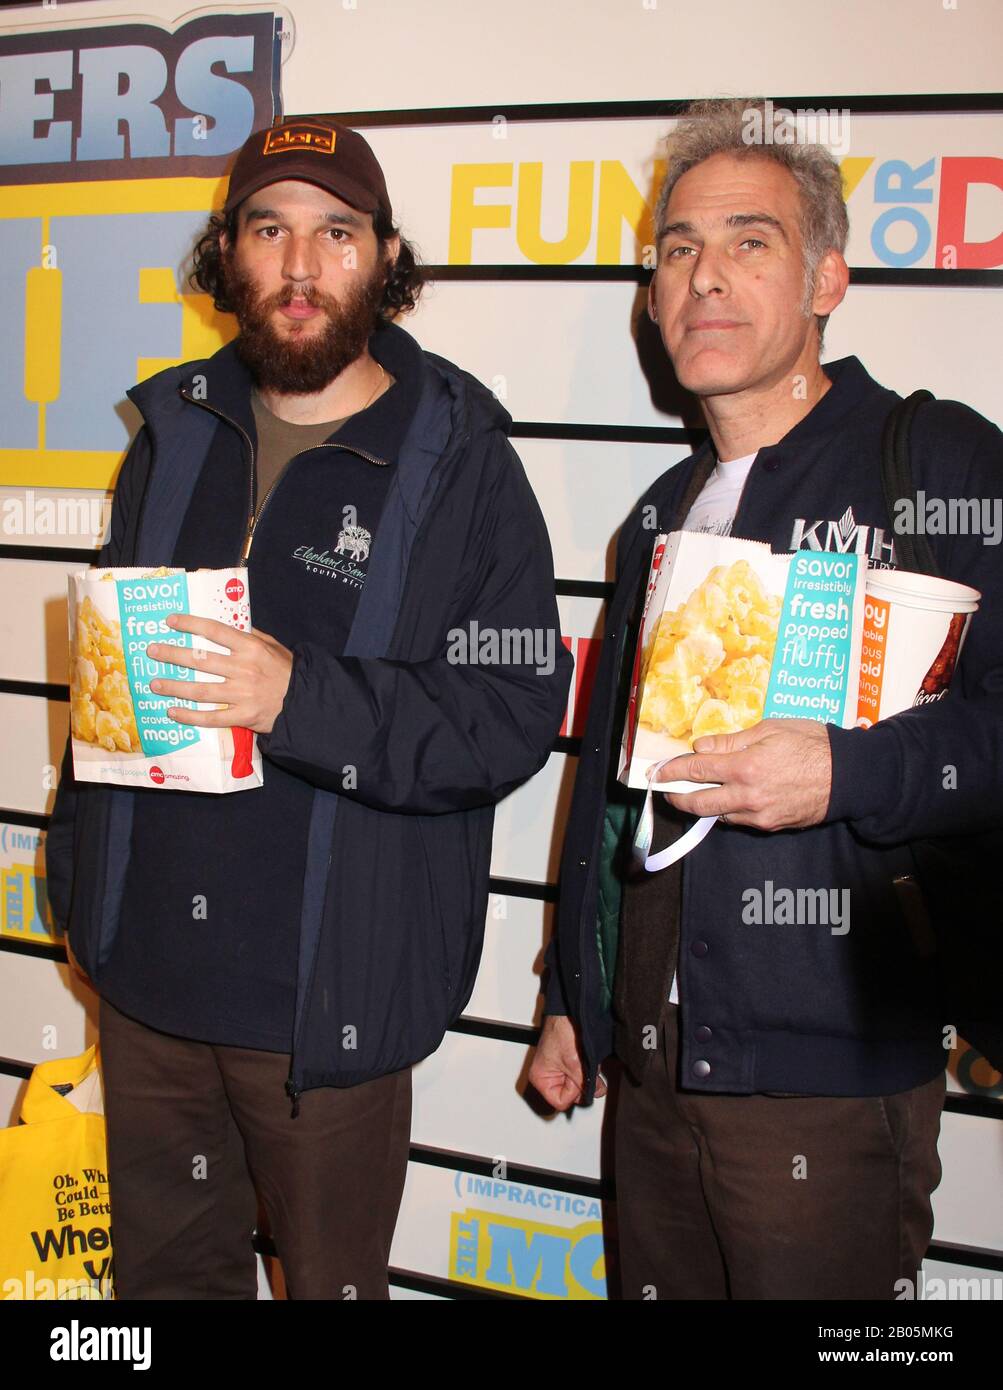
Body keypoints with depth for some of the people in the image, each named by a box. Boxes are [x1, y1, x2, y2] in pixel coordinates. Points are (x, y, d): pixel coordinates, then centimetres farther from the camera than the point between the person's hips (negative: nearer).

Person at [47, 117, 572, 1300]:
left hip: (327, 994, -5)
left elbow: (516, 712, -15)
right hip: (145, 964, 5)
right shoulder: (176, 430, 7)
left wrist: (302, 697, -27)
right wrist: (76, 865, 16)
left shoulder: (459, 460, -9)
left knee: (331, 1275, 14)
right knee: (161, 1268, 22)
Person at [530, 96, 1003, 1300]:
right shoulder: (663, 516, 16)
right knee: (657, 1282, 17)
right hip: (652, 1064, 6)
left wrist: (849, 773, -28)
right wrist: (571, 1001, 21)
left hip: (828, 1079, -6)